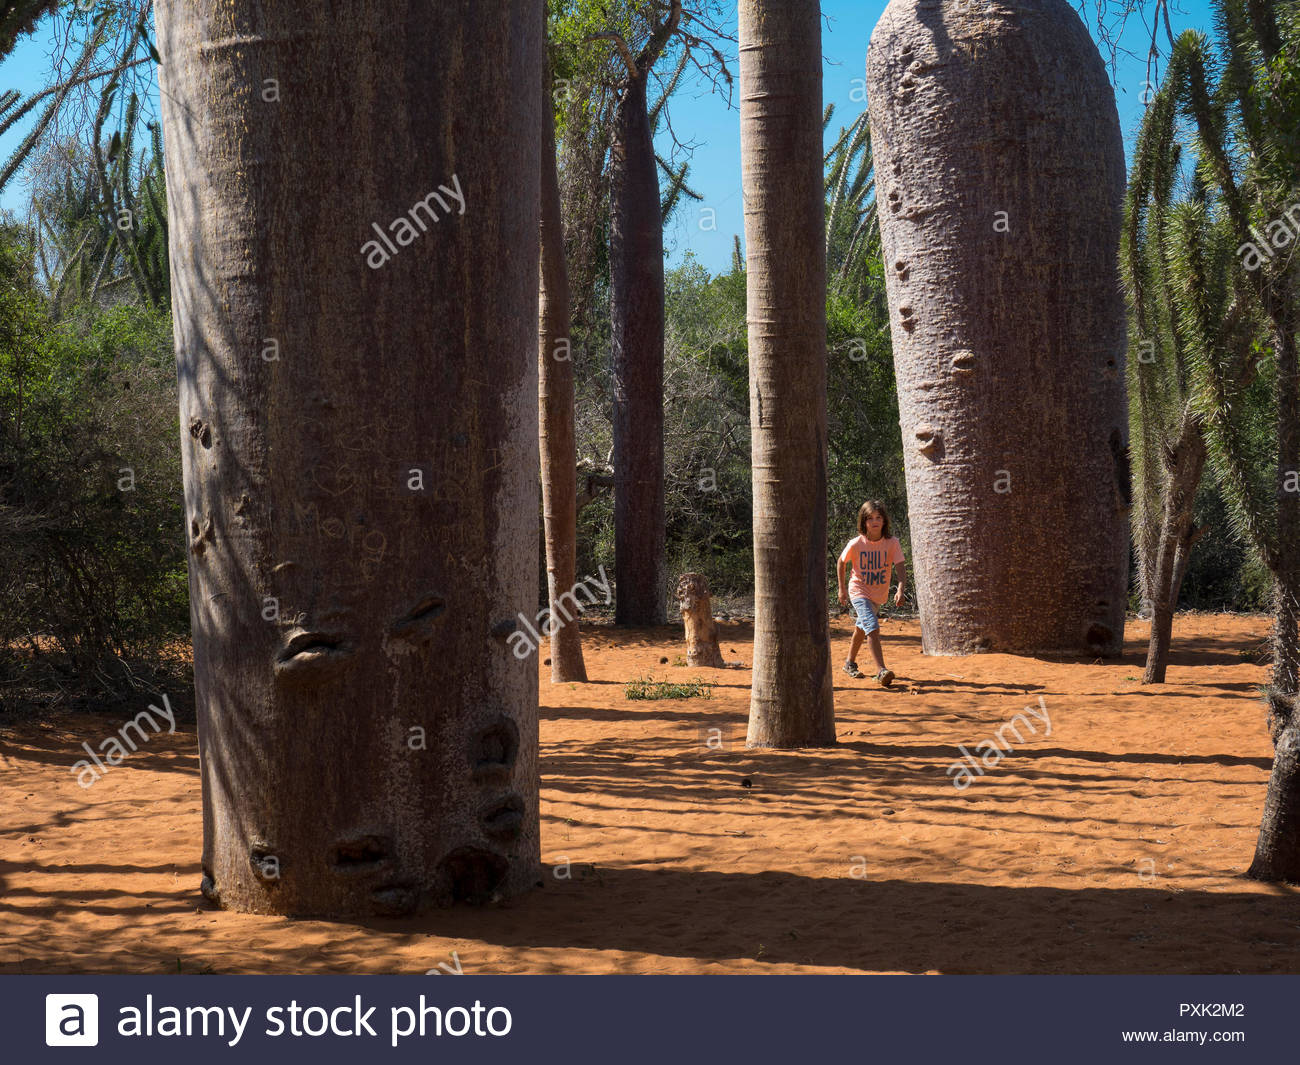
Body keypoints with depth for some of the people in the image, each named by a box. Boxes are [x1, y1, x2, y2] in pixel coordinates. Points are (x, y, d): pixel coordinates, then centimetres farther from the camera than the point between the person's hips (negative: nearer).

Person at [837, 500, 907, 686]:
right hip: (859, 591, -4)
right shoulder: (856, 544, -18)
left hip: (879, 593, 4)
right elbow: (842, 562, 0)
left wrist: (901, 589, -38)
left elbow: (901, 567, -21)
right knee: (872, 626, -23)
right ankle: (881, 671, -29)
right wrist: (842, 589, 5)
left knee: (862, 628, 23)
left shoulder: (892, 543, -15)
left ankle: (850, 663, 44)